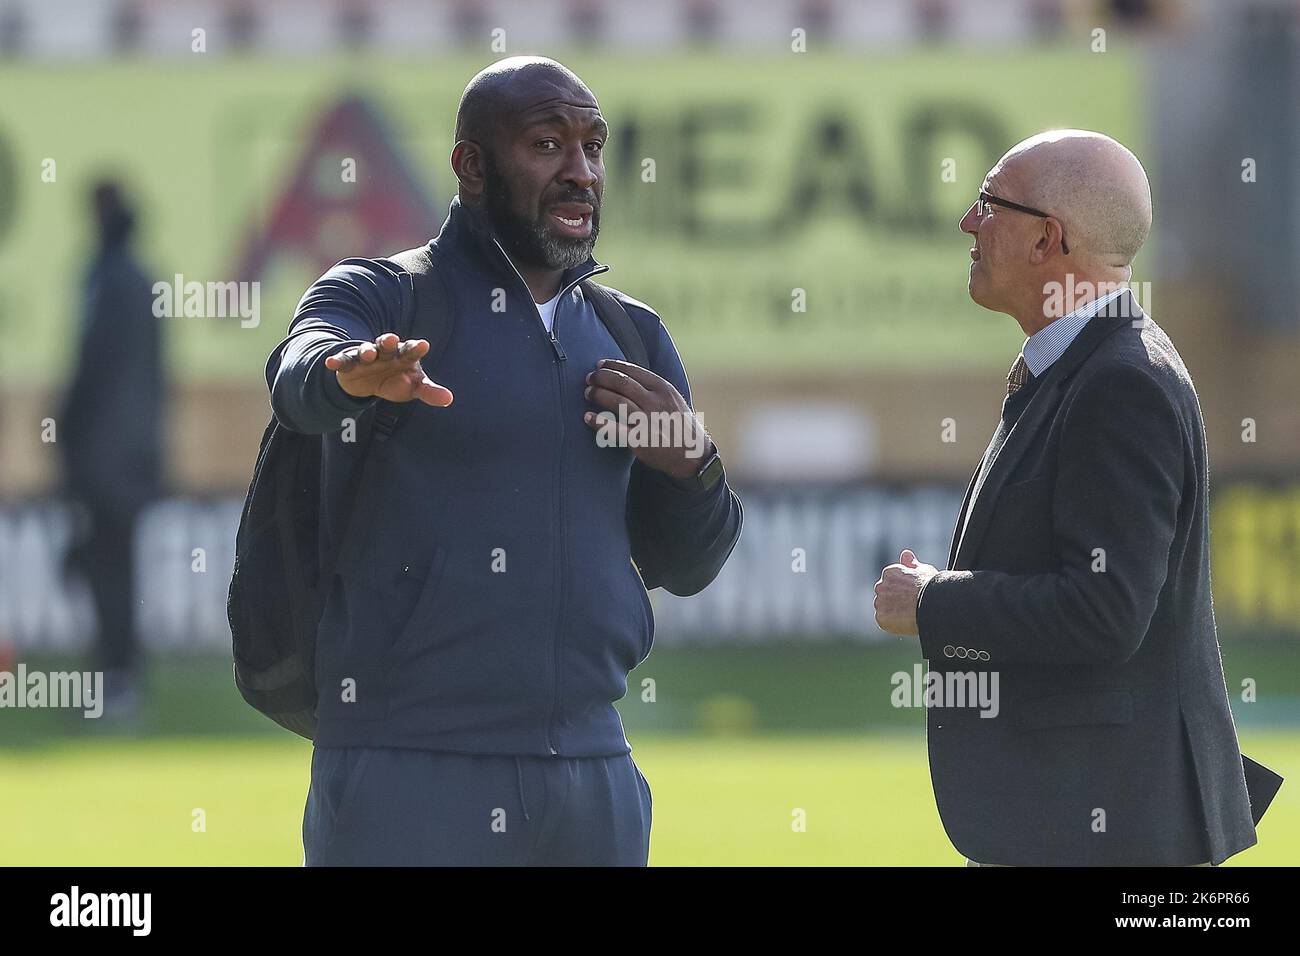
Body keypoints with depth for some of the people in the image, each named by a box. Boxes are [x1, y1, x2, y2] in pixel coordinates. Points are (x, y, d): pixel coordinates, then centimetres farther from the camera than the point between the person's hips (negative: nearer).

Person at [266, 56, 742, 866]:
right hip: (407, 776, -5)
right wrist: (352, 374, -48)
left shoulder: (633, 337, 16)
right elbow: (300, 379, -24)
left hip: (593, 776, 5)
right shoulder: (381, 300, 0)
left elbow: (685, 568, 20)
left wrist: (691, 465, -2)